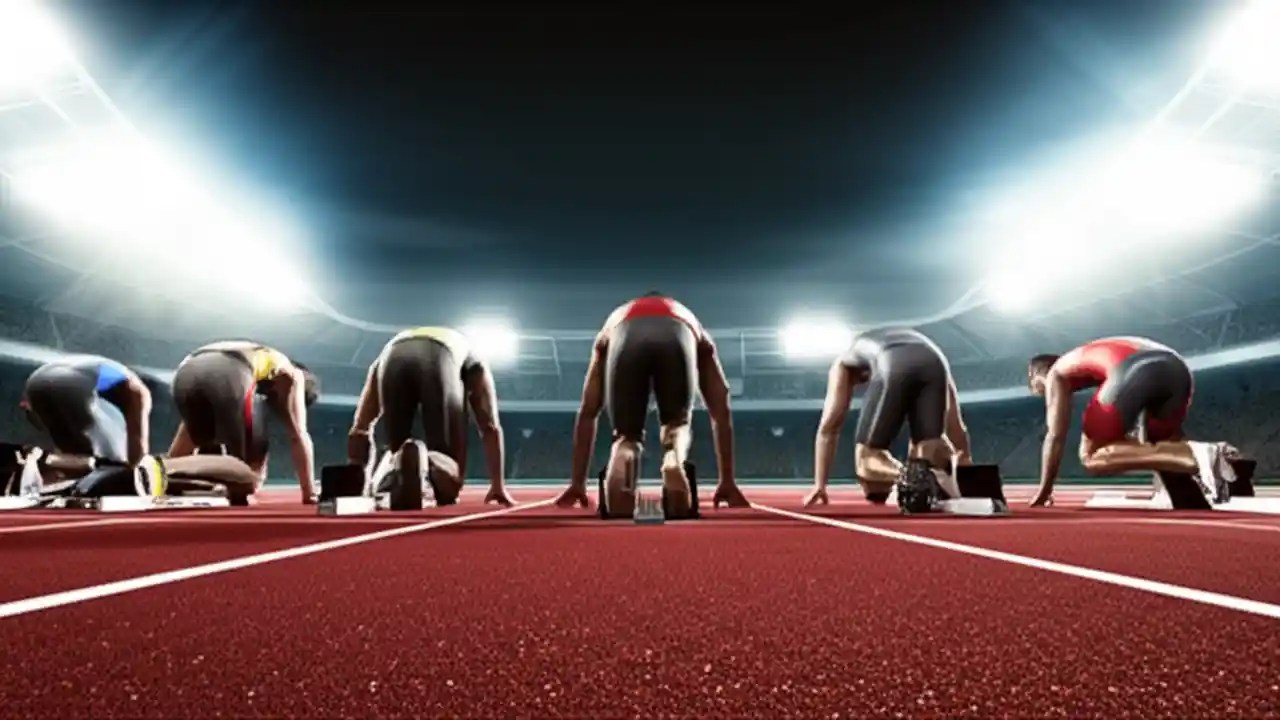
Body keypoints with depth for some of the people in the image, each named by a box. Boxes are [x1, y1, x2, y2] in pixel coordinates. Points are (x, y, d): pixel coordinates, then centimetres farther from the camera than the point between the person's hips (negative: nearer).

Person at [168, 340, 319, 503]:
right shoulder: (291, 374, 33)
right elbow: (298, 435, 24)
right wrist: (310, 494, 27)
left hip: (186, 374, 6)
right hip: (228, 376, -5)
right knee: (248, 457, 16)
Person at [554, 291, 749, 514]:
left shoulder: (609, 332, 46)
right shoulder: (698, 336, 46)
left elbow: (587, 413, 41)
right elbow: (721, 413, 40)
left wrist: (577, 483, 43)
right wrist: (728, 481, 43)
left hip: (625, 334, 0)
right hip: (679, 335, 0)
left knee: (626, 435, 18)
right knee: (677, 425, 24)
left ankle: (622, 462, -18)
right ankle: (674, 463, -10)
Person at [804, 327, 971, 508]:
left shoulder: (846, 362, 42)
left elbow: (829, 426, 33)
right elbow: (956, 424, 45)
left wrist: (820, 484, 35)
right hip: (934, 364, 3)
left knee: (869, 451, 10)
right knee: (930, 444, 16)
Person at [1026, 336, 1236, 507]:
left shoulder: (1057, 374, 23)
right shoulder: (1097, 357, 43)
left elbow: (1056, 435, 13)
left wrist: (1044, 491, 17)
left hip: (1133, 372, -8)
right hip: (1177, 369, 8)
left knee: (1091, 456, 1)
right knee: (1161, 444, 30)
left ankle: (1194, 455, -15)